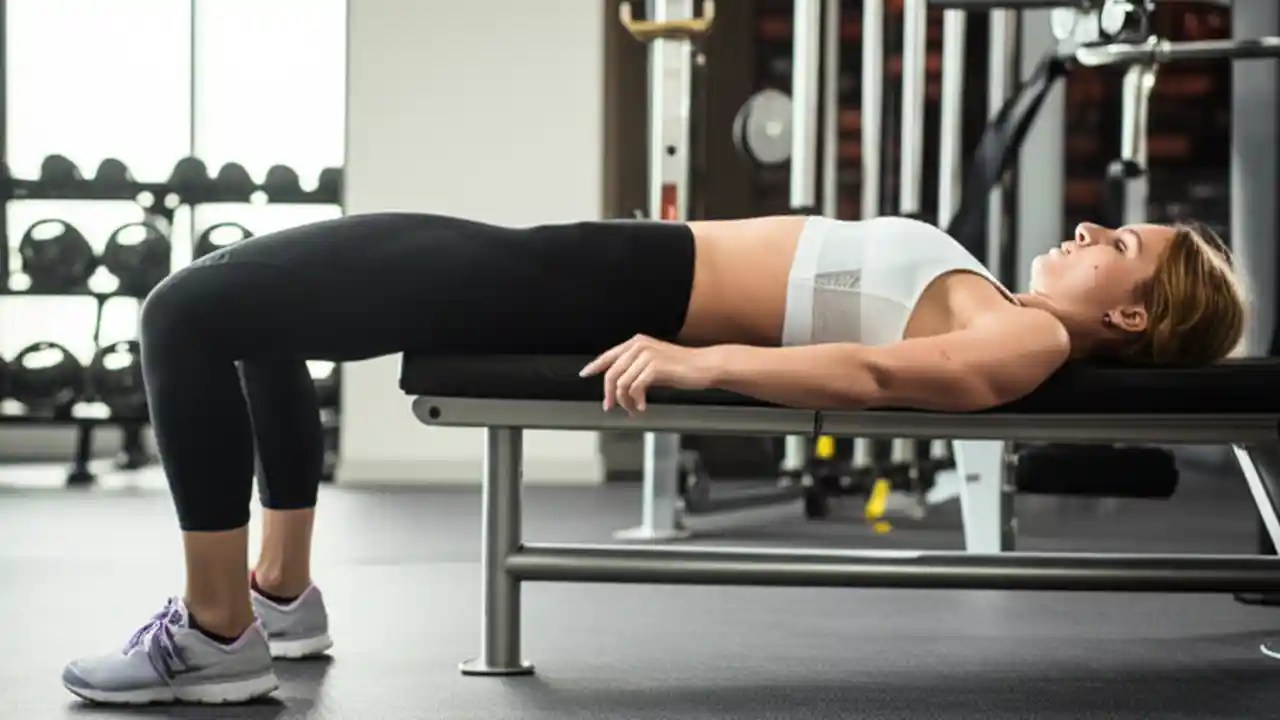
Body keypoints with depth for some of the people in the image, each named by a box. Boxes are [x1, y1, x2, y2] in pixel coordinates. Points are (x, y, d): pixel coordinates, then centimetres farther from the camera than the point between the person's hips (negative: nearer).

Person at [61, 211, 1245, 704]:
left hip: (617, 292, -10)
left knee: (192, 313, -13)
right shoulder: (991, 307, 16)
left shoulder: (1031, 339, -9)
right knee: (242, 302, 22)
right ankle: (282, 595, 24)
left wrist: (700, 361, -30)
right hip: (618, 260, 10)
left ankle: (216, 635, -2)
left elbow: (875, 374, -24)